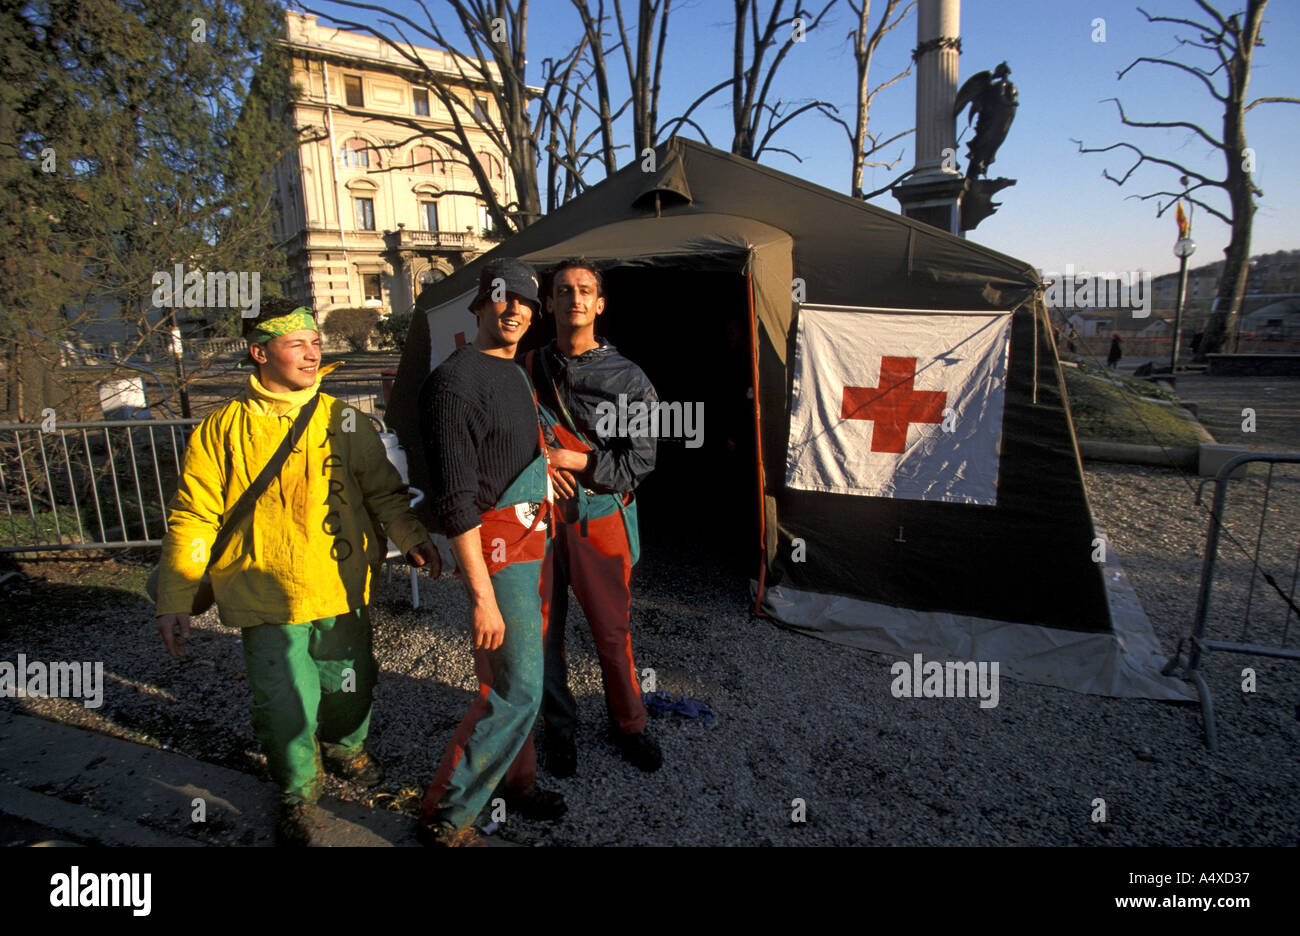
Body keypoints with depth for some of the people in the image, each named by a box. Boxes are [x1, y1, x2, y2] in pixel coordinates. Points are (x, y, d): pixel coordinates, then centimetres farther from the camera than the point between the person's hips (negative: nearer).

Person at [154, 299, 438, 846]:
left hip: (342, 594, 2)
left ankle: (345, 749, 49)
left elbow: (384, 491, 5)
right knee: (284, 707, 5)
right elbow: (192, 520, 0)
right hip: (266, 601, -2)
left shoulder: (345, 422, 1)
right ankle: (296, 791, 35)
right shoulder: (221, 431, -3)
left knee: (350, 689, 16)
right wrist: (175, 602, -1)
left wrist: (411, 536, -12)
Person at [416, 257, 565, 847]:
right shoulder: (456, 382, -17)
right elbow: (455, 500, -22)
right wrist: (482, 594, -23)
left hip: (534, 538, 9)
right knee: (516, 688, -6)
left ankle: (516, 781, 36)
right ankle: (445, 815, 13)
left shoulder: (519, 374, 13)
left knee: (520, 675, 18)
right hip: (495, 544, -9)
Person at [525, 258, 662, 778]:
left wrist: (573, 461, -14)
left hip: (601, 519, -1)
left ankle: (628, 724, 33)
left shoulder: (628, 378, -2)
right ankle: (559, 727, 32)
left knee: (613, 631, 9)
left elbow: (640, 461, -5)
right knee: (544, 631, 10)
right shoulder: (528, 370, 4)